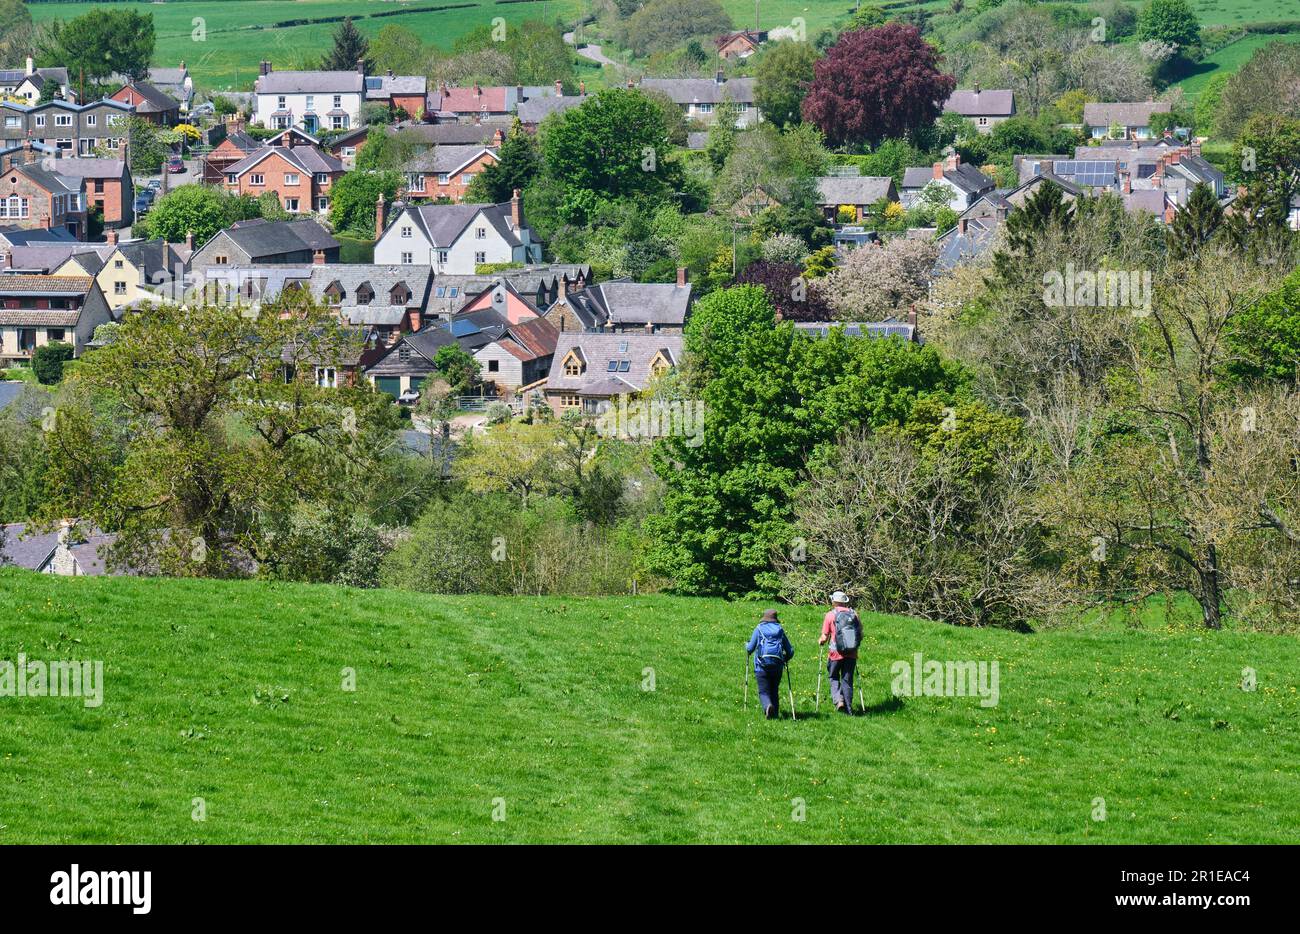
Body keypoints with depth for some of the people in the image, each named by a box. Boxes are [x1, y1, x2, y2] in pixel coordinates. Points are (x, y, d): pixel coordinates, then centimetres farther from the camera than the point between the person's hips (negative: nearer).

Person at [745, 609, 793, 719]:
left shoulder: (759, 629, 4)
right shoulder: (780, 630, 12)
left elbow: (750, 649, 5)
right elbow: (790, 651, 13)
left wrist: (747, 645, 29)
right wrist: (785, 659, 35)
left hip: (762, 666, -3)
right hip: (777, 667, 3)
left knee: (763, 691, -5)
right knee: (774, 691, 16)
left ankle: (768, 706, -34)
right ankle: (775, 714, 13)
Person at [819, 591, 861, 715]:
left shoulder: (830, 615, -5)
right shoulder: (853, 614, 3)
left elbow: (824, 638, -4)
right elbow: (861, 634, 7)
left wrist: (820, 641, 18)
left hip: (836, 653, -3)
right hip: (851, 654, 3)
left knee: (833, 677, 15)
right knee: (847, 680, 11)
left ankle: (838, 699, -7)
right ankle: (849, 709, 10)